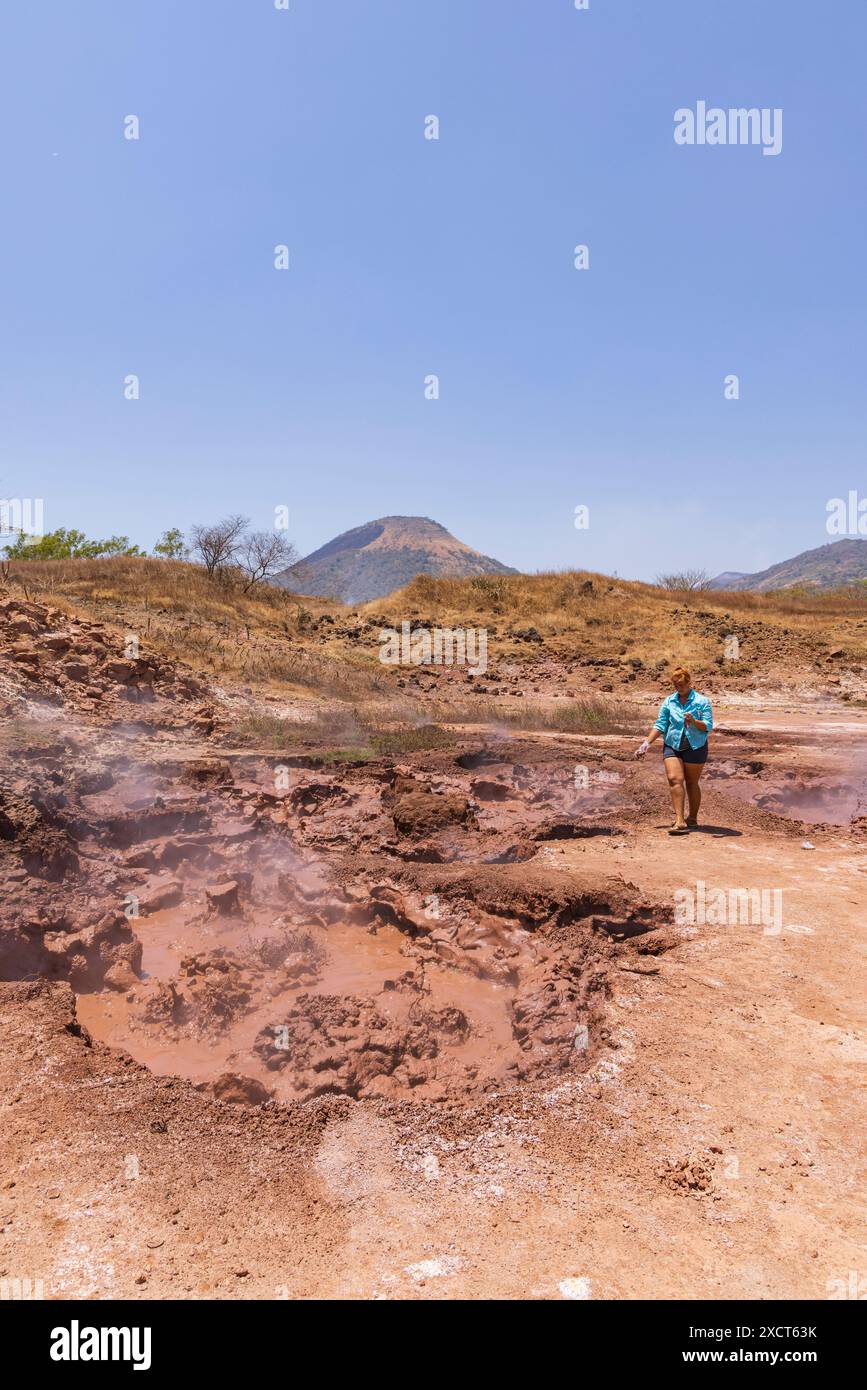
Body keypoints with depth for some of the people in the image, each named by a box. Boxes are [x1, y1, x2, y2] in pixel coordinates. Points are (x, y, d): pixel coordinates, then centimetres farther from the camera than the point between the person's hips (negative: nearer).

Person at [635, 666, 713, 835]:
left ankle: (693, 818, 25)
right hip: (672, 746, 2)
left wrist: (694, 721, -26)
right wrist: (647, 742, -3)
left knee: (692, 783, 8)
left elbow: (708, 726, -7)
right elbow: (660, 725, 7)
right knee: (674, 779, -13)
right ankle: (679, 821, -16)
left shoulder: (702, 701, -3)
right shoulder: (668, 701, 6)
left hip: (695, 747, -2)